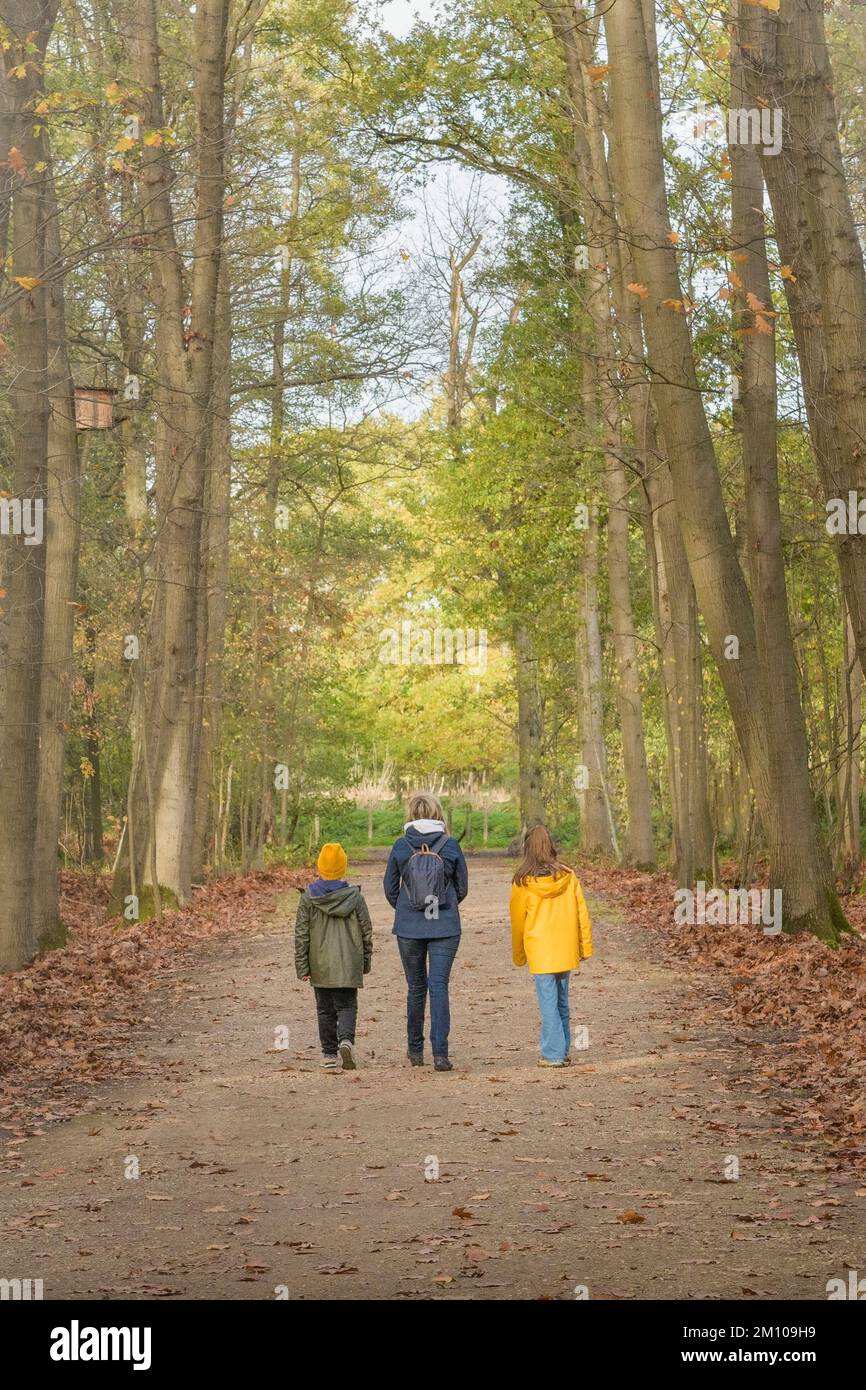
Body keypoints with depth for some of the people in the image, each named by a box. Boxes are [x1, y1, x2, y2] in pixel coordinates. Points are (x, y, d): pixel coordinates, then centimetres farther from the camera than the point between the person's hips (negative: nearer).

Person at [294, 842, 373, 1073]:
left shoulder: (308, 898, -3)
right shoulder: (355, 897, -2)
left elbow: (301, 934, -2)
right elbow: (366, 931, 4)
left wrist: (302, 967, 4)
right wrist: (366, 962, 16)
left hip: (321, 966, 1)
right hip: (349, 966, -1)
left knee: (325, 1010, 12)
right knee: (347, 1006, 6)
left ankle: (329, 1055, 12)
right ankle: (346, 1040, -20)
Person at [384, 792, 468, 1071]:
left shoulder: (401, 846, -4)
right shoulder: (451, 846, -5)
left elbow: (390, 888, 4)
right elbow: (462, 887, 4)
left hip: (409, 927, 1)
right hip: (445, 926, -1)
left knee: (415, 987, 14)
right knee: (439, 986, -1)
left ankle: (415, 1050, 23)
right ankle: (440, 1053, -11)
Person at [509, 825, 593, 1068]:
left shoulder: (522, 882, -9)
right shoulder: (568, 876, -3)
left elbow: (518, 921, 0)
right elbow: (582, 914, 1)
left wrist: (518, 955, 13)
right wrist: (585, 947, 11)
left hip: (539, 953, -3)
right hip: (566, 951, 3)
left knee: (548, 1003, 2)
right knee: (562, 1002, 15)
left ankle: (553, 1054, 3)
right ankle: (563, 1052, 22)